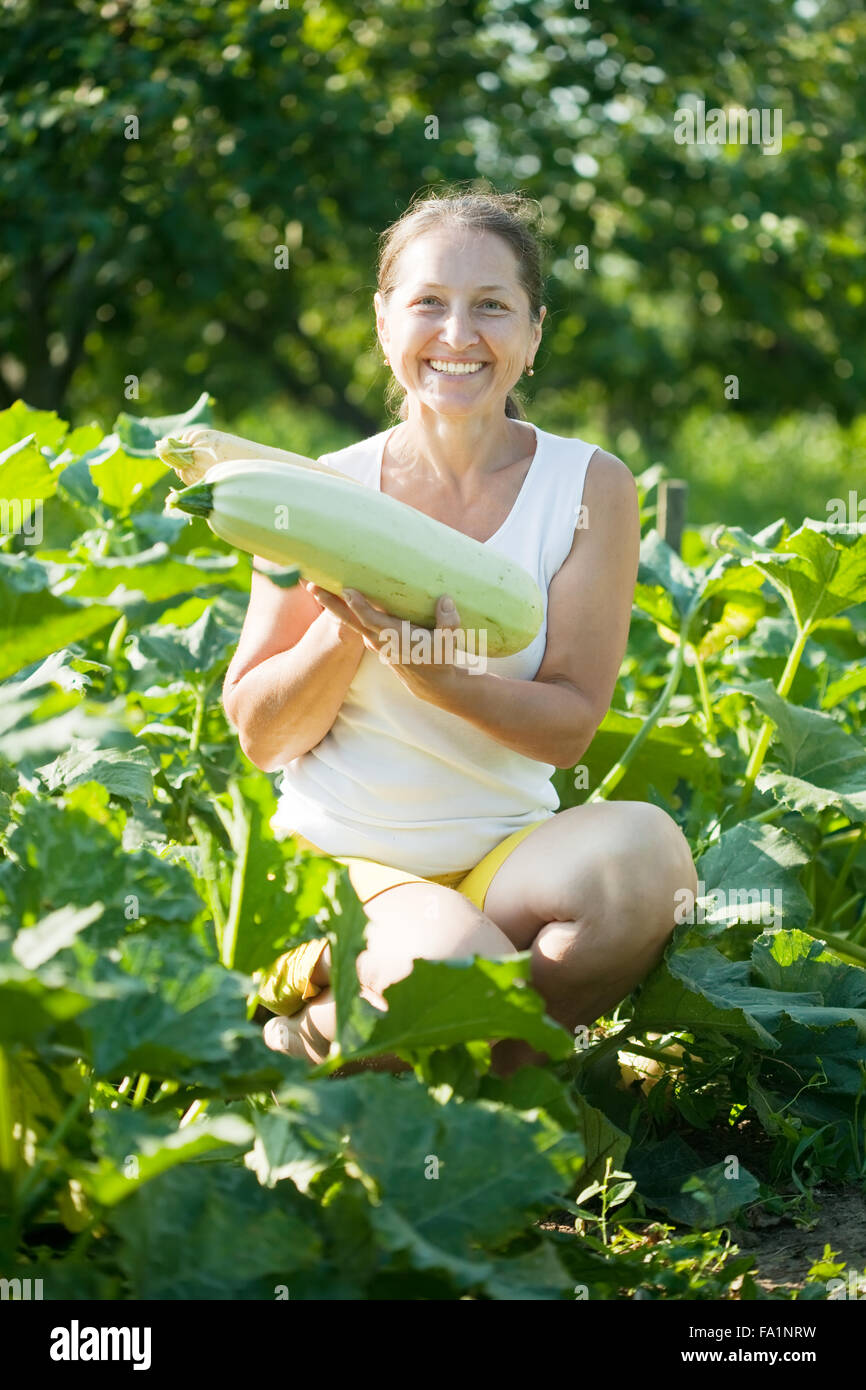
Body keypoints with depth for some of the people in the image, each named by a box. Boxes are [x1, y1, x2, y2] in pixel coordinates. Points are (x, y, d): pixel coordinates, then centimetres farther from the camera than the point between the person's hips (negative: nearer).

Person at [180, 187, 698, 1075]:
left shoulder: (590, 488, -1)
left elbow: (570, 727, -5)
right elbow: (258, 736, 2)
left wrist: (429, 668, -23)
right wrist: (344, 628, -17)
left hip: (505, 851, 3)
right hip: (340, 858, -3)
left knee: (644, 846, -32)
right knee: (453, 959, -37)